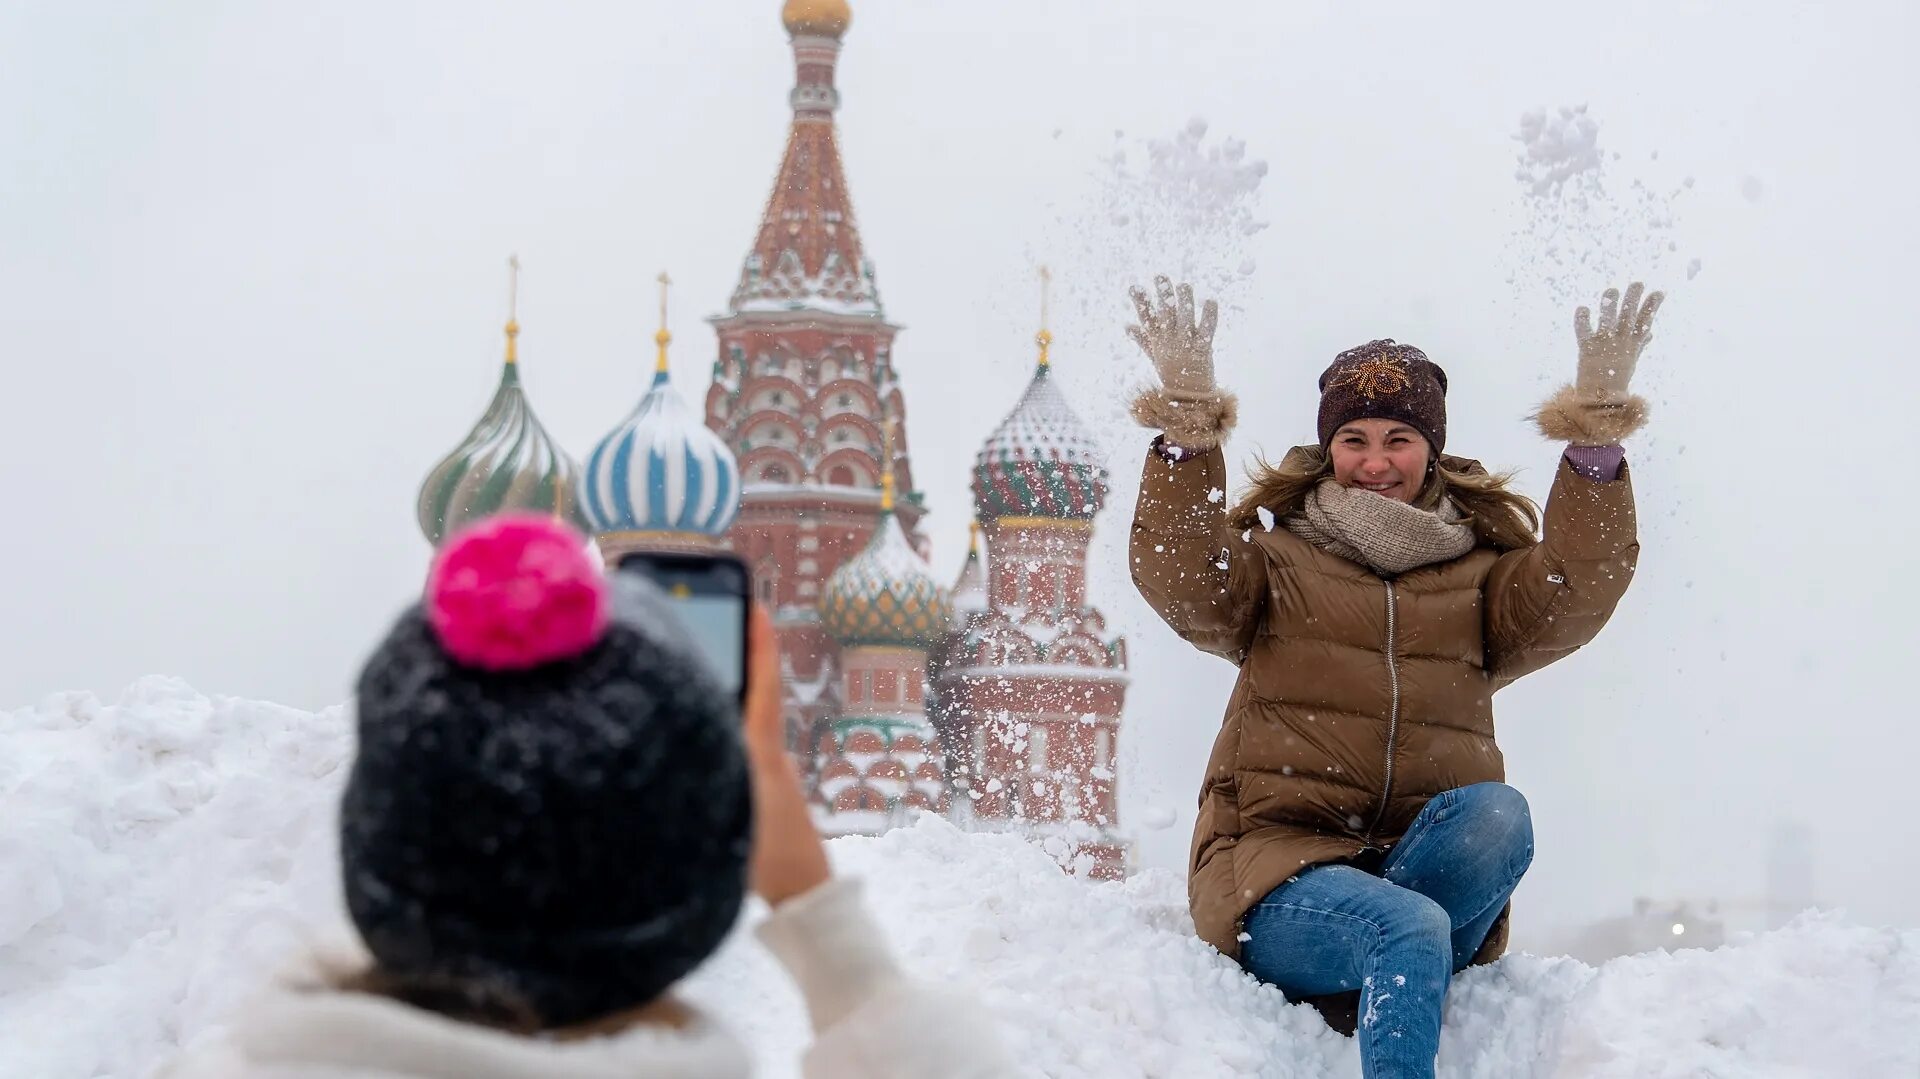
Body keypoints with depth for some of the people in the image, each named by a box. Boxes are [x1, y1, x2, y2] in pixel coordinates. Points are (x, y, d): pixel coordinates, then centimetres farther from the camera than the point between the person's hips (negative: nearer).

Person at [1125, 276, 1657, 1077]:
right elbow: (1180, 584, -7)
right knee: (1408, 927, -35)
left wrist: (1595, 434, -13)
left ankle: (1359, 992, -29)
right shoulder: (1273, 555, 14)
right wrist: (1186, 425, -18)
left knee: (1496, 815, -31)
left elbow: (1574, 597, -3)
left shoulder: (1483, 574, 18)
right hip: (1279, 859, -3)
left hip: (1431, 860, 3)